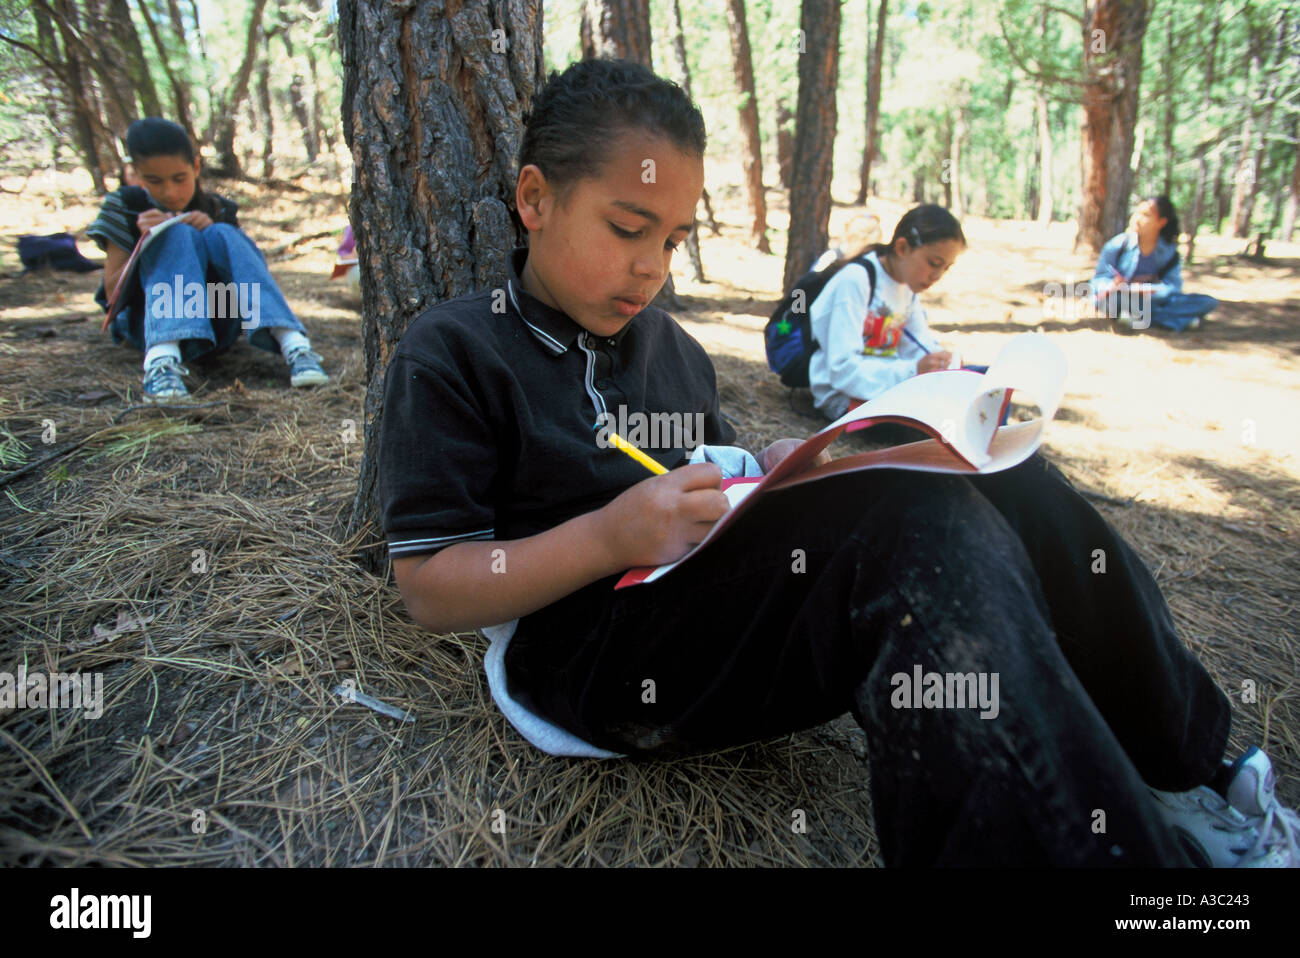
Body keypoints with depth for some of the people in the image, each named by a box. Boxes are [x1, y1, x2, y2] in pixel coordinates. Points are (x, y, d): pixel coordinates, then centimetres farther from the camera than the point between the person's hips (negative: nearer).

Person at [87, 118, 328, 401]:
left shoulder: (218, 210, 9)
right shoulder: (125, 207, 5)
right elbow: (112, 292, 0)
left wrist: (212, 235, -11)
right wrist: (146, 244, -16)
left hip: (216, 326, 1)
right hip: (150, 324, -1)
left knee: (221, 236, -21)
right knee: (178, 235, -24)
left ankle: (293, 344, -41)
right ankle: (162, 358, -48)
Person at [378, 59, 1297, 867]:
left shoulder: (670, 346, 18)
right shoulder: (452, 352, -3)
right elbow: (429, 589, -9)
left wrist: (769, 472, 0)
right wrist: (607, 537, -23)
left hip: (717, 598, 7)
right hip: (582, 652, -6)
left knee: (992, 477, -11)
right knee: (913, 526, -30)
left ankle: (1194, 770, 4)